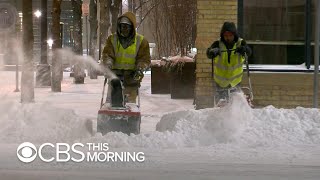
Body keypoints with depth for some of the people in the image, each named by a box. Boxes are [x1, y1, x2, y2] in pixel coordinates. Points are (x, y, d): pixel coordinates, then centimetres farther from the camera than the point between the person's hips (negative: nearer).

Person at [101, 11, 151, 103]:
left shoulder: (141, 41, 5)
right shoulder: (112, 39, 9)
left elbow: (145, 58, 2)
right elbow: (107, 54, 0)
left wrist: (140, 68, -16)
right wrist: (108, 63, -21)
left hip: (131, 78, -1)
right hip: (115, 76, 1)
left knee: (130, 102, -4)